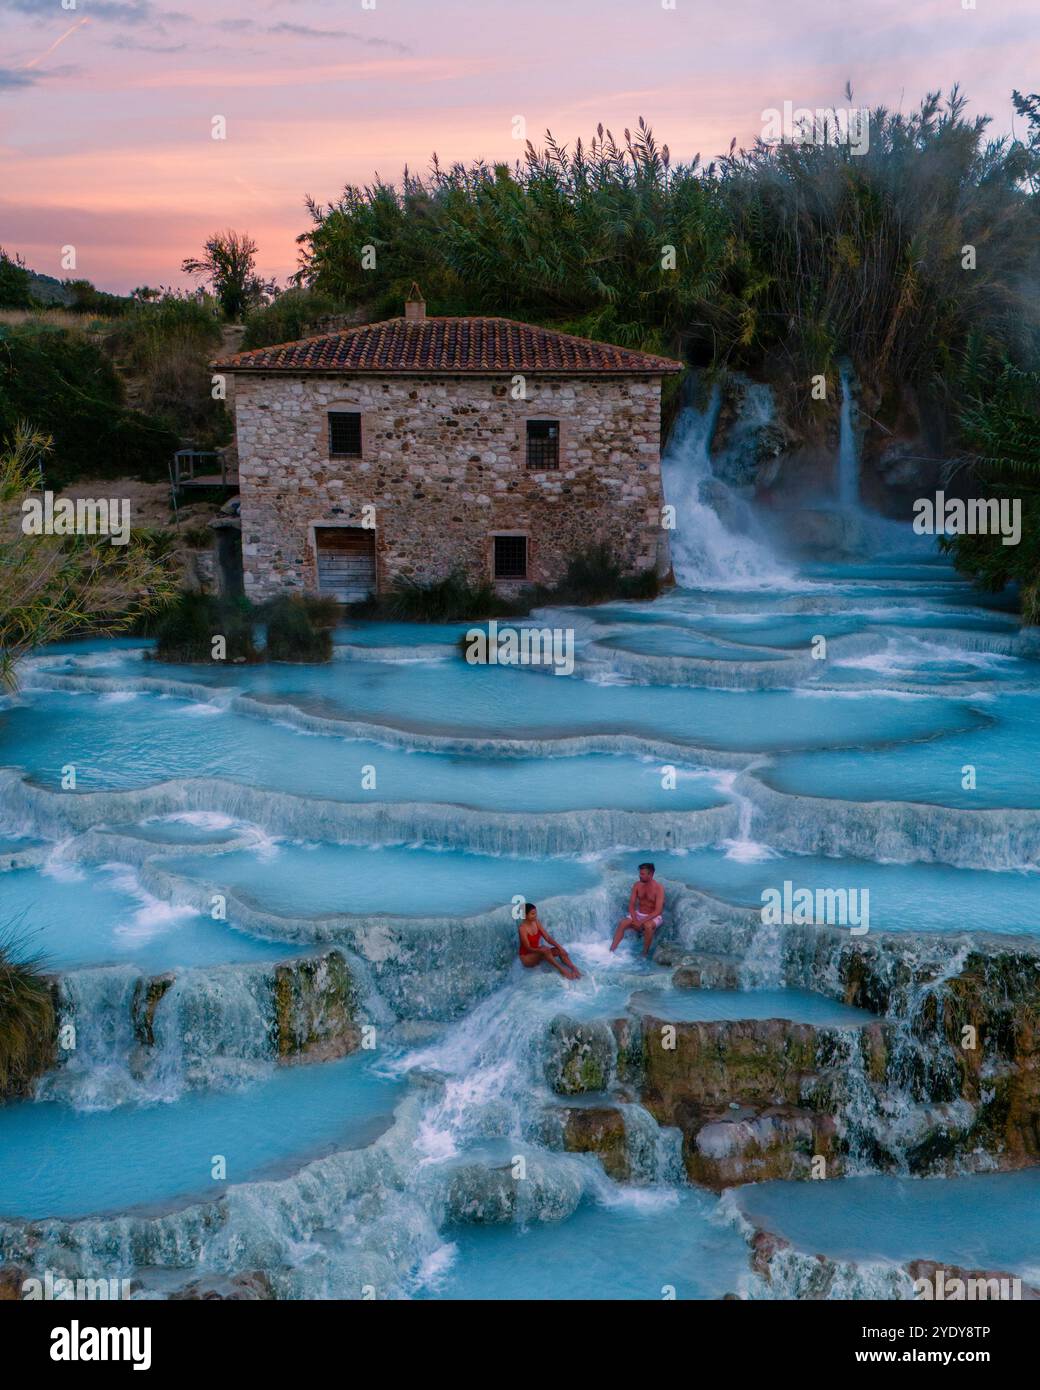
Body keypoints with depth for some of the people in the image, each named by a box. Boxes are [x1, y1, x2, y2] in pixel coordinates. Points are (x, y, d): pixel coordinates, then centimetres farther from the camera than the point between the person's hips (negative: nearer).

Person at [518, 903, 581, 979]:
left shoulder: (537, 923, 0)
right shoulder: (523, 928, -21)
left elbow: (548, 938, -1)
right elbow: (528, 948, -23)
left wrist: (559, 947, -16)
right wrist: (542, 950, -36)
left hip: (537, 953, 7)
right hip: (527, 957, -7)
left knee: (560, 950, -13)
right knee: (544, 949, -34)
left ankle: (574, 969, -24)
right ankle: (562, 970, -31)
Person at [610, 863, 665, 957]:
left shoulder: (658, 888, -17)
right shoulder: (637, 885, -2)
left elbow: (658, 911, -23)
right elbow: (631, 905, -1)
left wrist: (642, 921, -29)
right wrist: (635, 920, -19)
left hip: (653, 917, -4)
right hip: (638, 914, 4)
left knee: (648, 926, -39)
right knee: (622, 924, -23)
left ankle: (645, 953, -23)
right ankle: (611, 951, -22)